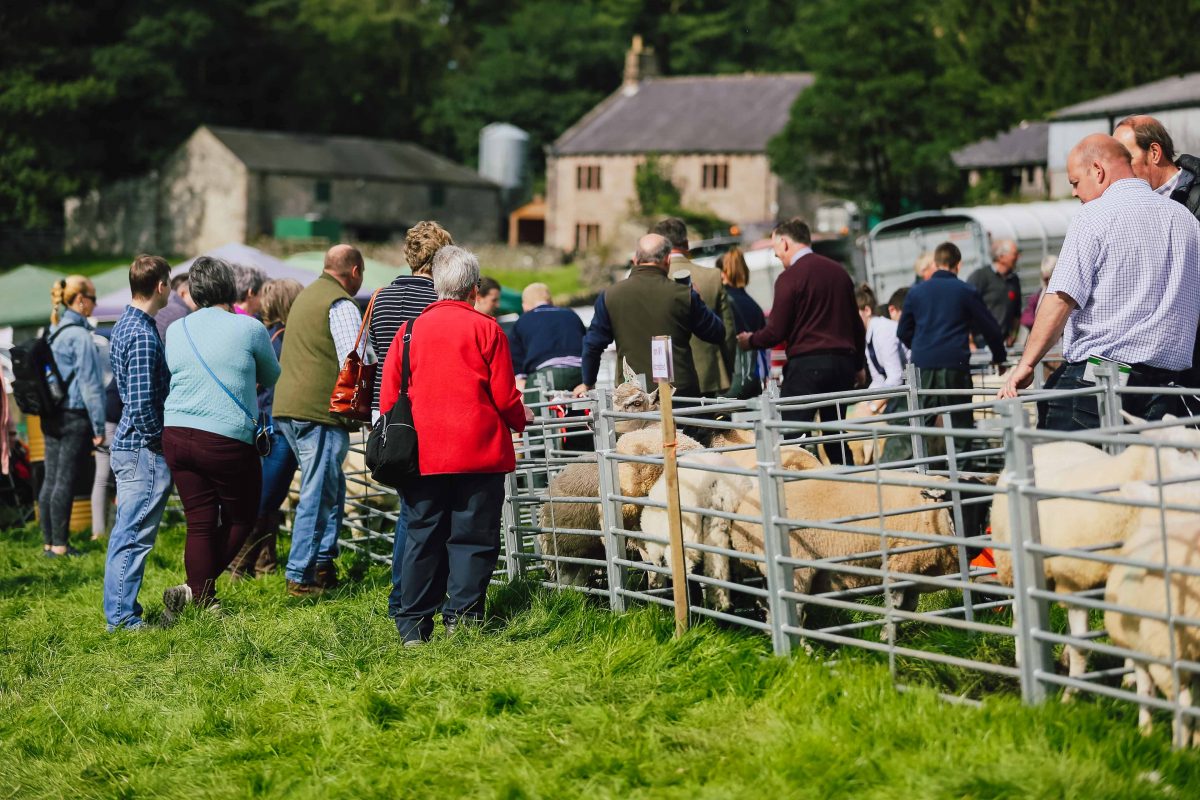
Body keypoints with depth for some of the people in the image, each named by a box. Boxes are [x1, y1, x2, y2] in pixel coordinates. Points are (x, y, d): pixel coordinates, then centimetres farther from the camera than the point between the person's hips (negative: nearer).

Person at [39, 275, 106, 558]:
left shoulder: (54, 332, 13)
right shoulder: (80, 335, -13)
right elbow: (90, 384, -14)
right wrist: (98, 426, -12)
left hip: (50, 416, 8)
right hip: (74, 417, -8)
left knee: (50, 479, 9)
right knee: (65, 481, -5)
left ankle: (49, 542, 14)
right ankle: (60, 545, -2)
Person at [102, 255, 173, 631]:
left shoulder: (126, 325, 13)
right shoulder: (143, 335, -19)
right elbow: (141, 405, -23)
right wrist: (160, 443, -11)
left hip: (129, 445, 10)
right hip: (144, 449, -10)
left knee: (128, 535, 15)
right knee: (133, 536, -5)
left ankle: (122, 611, 22)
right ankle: (122, 617, 0)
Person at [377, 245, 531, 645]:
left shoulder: (411, 328, 5)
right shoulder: (486, 329, -4)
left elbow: (388, 398, 6)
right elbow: (505, 398, -3)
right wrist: (521, 417, 18)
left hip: (422, 456, 3)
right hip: (479, 452, -3)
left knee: (422, 536, 9)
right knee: (472, 536, 3)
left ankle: (413, 624, 10)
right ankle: (461, 616, -2)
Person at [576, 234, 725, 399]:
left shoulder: (610, 295, 3)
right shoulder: (684, 294, -1)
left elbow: (593, 344, 10)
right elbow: (717, 334, 11)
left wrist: (588, 383, 25)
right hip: (681, 391, -1)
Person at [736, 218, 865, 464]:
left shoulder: (789, 277, -8)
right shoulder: (839, 271, 13)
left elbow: (776, 332, -9)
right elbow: (857, 325, 18)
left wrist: (749, 340, 11)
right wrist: (859, 365, 27)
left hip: (806, 363, -7)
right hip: (843, 362, 7)